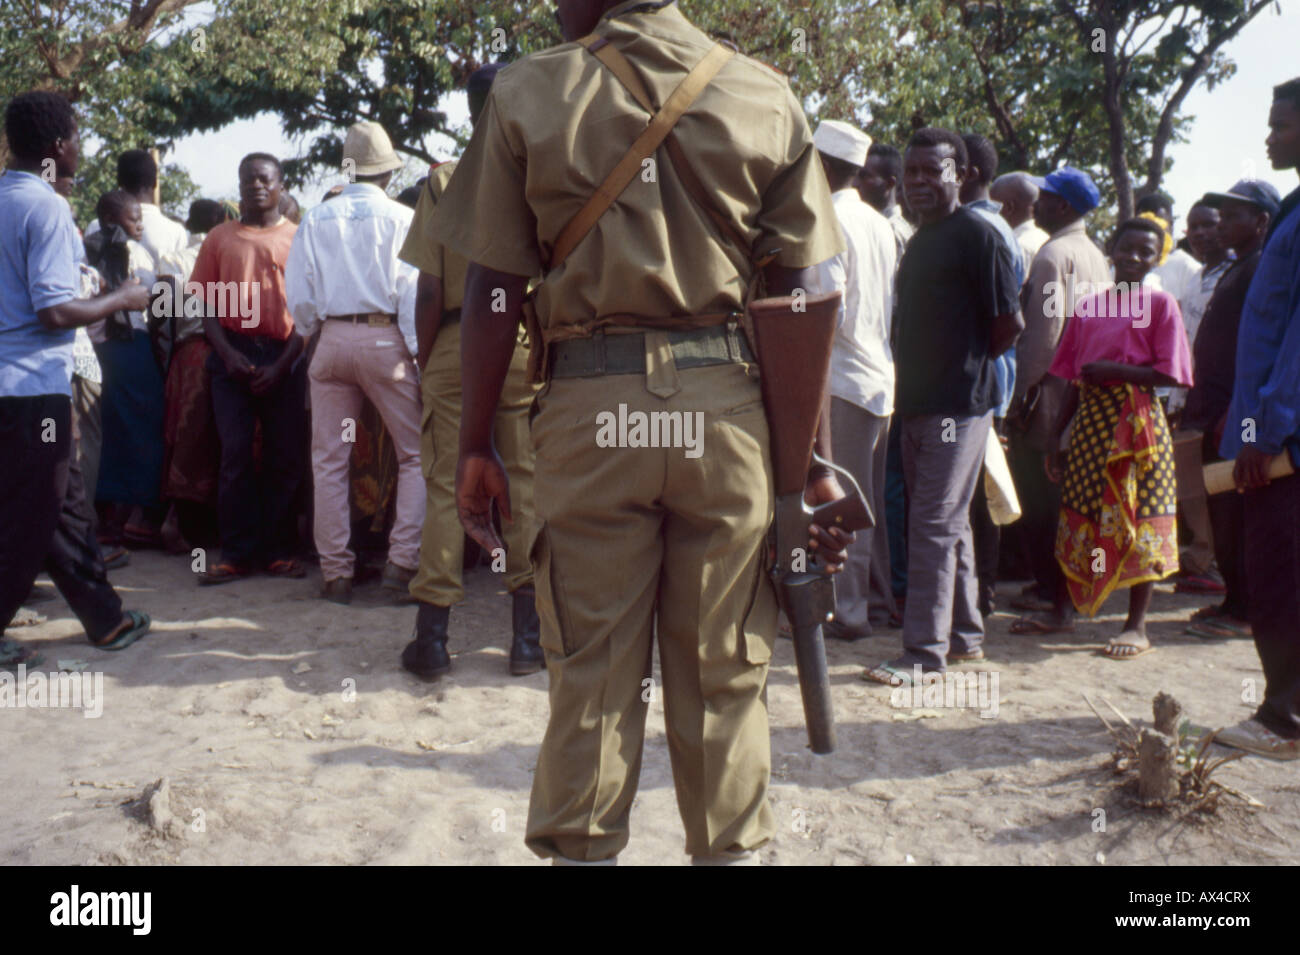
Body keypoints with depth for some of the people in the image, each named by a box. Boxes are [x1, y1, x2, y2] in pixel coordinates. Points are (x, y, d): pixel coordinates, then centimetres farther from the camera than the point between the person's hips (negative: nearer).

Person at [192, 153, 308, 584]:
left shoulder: (298, 238, 9)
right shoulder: (220, 238, 13)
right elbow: (206, 303, 8)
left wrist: (283, 364, -8)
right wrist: (229, 355, -8)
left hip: (284, 357, -1)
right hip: (232, 355, 1)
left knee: (285, 458, 0)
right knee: (235, 455, -3)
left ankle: (280, 550, 9)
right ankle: (237, 552, 2)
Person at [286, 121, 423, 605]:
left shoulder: (315, 220, 7)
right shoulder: (400, 218, -2)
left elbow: (298, 294, 6)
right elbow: (413, 291, -7)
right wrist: (420, 354, -3)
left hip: (333, 340, 3)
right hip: (385, 339, -3)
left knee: (329, 460, 9)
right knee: (416, 454, 6)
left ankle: (336, 573, 12)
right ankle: (401, 562, -4)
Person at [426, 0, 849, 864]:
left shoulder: (528, 94, 3)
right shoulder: (768, 97, 6)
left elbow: (494, 290, 0)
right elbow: (799, 298, 1)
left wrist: (477, 445, 6)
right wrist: (816, 462, 5)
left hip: (588, 406, -1)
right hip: (728, 404, 1)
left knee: (591, 677, 8)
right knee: (724, 679, 10)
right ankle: (731, 847, 22)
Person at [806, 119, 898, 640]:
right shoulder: (878, 223, 13)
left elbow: (829, 308, -18)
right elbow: (889, 305, 16)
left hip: (839, 377, -8)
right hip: (879, 373, 8)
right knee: (869, 496, 14)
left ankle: (847, 610, 3)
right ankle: (878, 600, 23)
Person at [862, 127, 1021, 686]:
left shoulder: (976, 235, -9)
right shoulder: (919, 241, 17)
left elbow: (1009, 324, -11)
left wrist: (966, 364, -1)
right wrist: (913, 380, 12)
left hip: (958, 404, -9)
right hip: (919, 403, 9)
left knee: (935, 524, -8)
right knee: (948, 524, 14)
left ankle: (925, 651, -2)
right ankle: (964, 635, 26)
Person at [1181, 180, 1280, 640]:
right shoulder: (1240, 268, 21)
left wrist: (1235, 413, -24)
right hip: (1221, 413, 10)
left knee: (1234, 515, -5)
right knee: (1224, 513, 13)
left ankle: (1242, 611, 2)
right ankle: (1236, 600, 22)